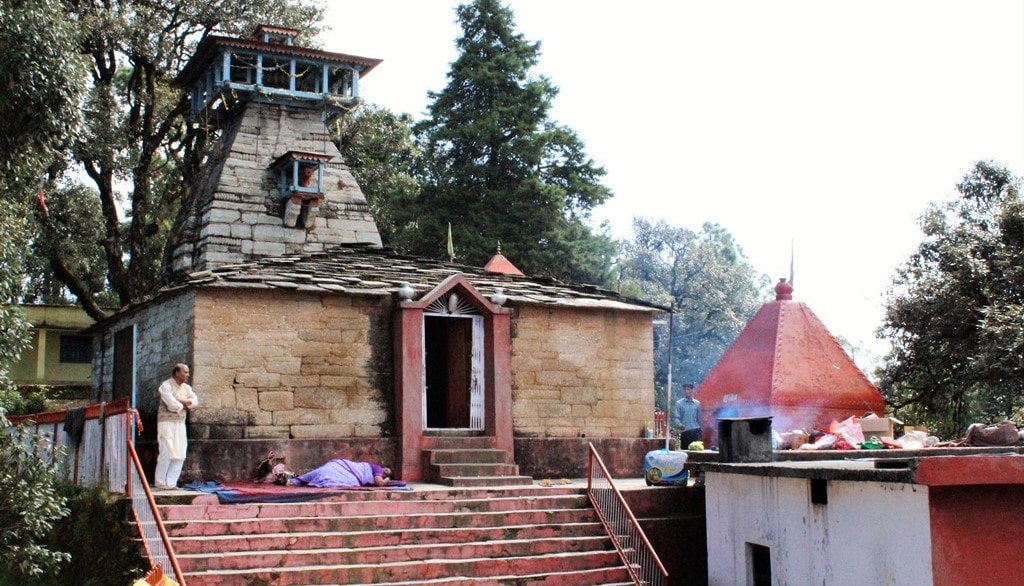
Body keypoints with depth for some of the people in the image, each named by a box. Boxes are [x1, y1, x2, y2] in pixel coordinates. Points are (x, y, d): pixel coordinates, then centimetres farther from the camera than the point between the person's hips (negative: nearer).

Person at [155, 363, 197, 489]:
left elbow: (195, 401, 0)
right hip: (167, 422, -7)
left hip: (180, 423, 7)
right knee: (167, 453, -11)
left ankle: (171, 483, 8)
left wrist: (179, 401, -14)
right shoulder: (166, 386, -10)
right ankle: (160, 483, -1)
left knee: (179, 455, 2)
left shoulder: (186, 388, 13)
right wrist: (185, 405, -4)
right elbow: (172, 404, -21)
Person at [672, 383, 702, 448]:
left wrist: (701, 431, 19)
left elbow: (699, 418, 17)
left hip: (696, 432, 2)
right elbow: (676, 417, -8)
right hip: (685, 432, -2)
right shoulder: (679, 403, 0)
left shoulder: (697, 403, 11)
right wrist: (680, 425, -28)